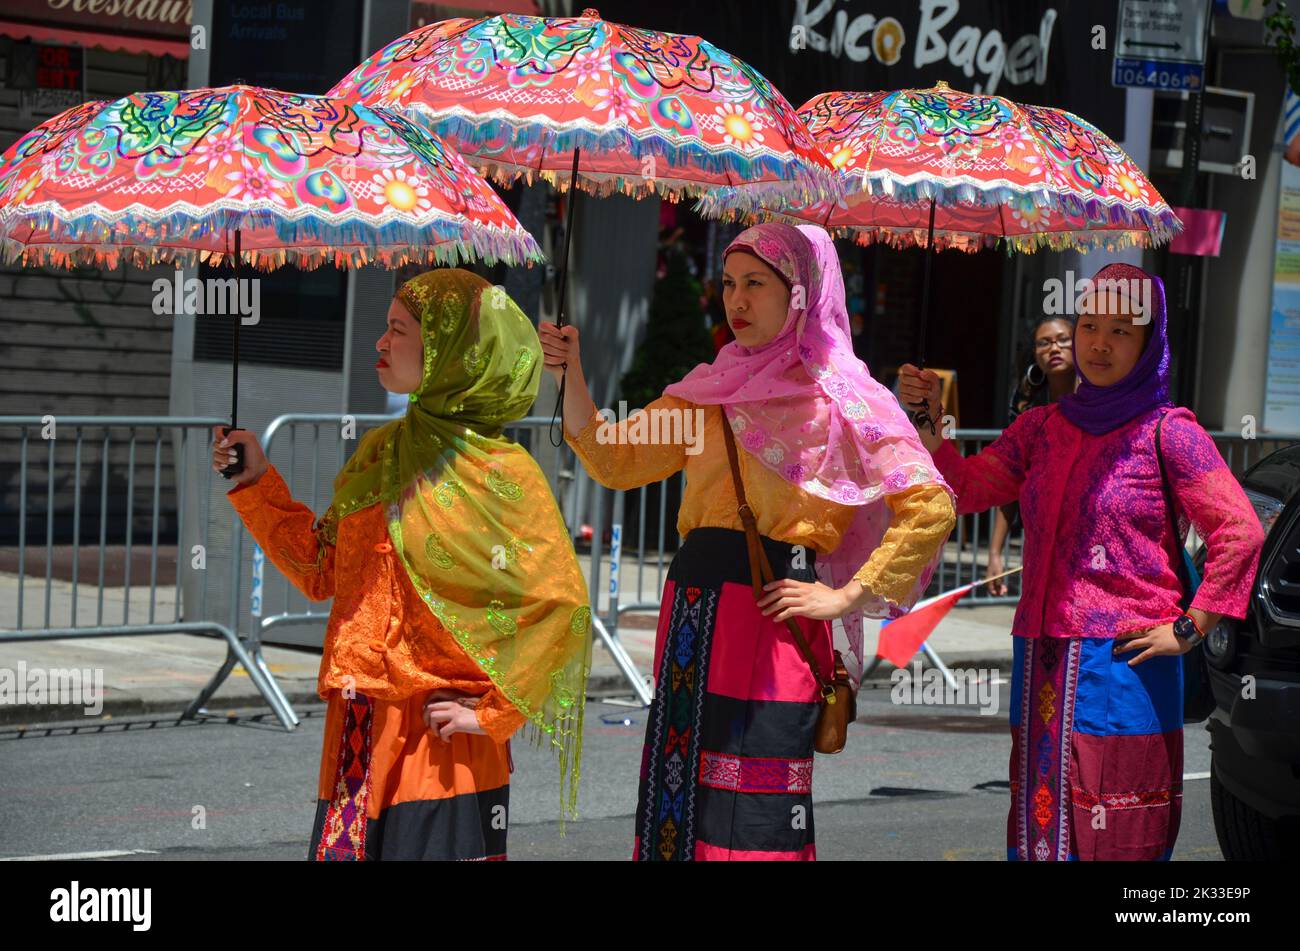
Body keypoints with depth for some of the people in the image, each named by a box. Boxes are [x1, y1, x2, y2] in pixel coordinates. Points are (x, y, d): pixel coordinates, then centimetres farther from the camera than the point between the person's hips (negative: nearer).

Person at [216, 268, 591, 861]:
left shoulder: (499, 472, -10)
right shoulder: (378, 452, 12)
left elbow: (559, 604, -14)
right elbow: (321, 569, 18)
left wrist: (492, 714, -14)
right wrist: (257, 483, 12)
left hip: (439, 744, -6)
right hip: (356, 733, 6)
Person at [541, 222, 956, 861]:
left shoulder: (839, 394, -2)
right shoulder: (715, 388, 17)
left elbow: (930, 506, -8)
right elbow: (616, 462, 14)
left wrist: (845, 597, -11)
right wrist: (570, 376, 0)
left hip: (769, 616, -6)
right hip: (693, 606, 6)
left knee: (751, 816, -9)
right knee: (676, 793, 6)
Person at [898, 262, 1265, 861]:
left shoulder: (1167, 432, -3)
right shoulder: (1042, 428, 15)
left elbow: (1239, 532, -8)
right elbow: (968, 490, 12)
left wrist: (1189, 629, -9)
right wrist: (927, 422, -1)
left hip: (1124, 658, -6)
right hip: (1041, 658, 6)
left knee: (1115, 832, -6)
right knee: (1041, 813, 7)